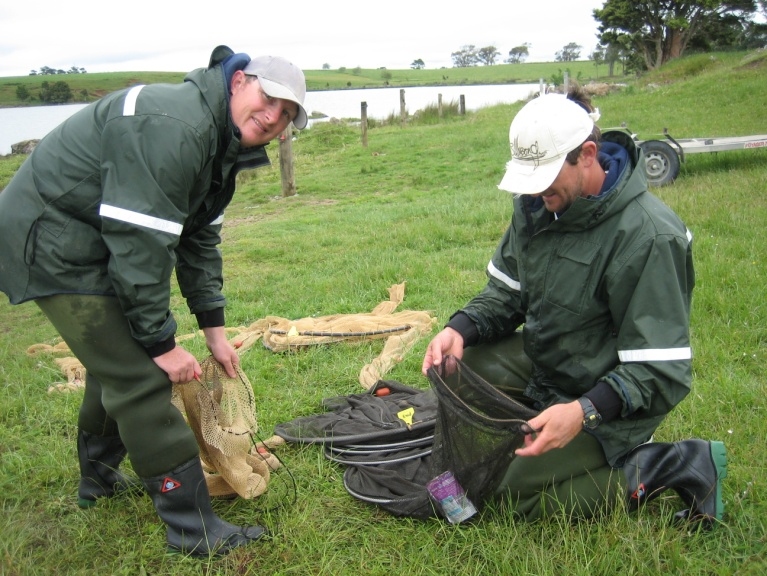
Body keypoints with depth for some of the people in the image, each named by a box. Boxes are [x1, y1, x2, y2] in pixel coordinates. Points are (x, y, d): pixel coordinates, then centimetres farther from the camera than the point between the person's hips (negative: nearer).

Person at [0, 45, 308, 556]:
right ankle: (194, 527, -1)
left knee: (118, 357, 23)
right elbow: (139, 242, -29)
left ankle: (99, 479, 45)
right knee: (139, 376, -11)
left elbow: (199, 239, 12)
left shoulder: (222, 142, 6)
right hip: (50, 242, -11)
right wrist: (161, 342, -22)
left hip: (91, 241, 11)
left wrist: (214, 328, 10)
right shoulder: (173, 126, -27)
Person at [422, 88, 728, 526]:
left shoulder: (648, 235, -27)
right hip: (543, 361, 8)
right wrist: (461, 329, -15)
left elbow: (660, 370, -26)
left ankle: (660, 467, 0)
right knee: (455, 367, -6)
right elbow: (507, 292, 4)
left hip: (609, 398, -7)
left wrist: (585, 411, -38)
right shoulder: (537, 205, -5)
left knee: (523, 495, -12)